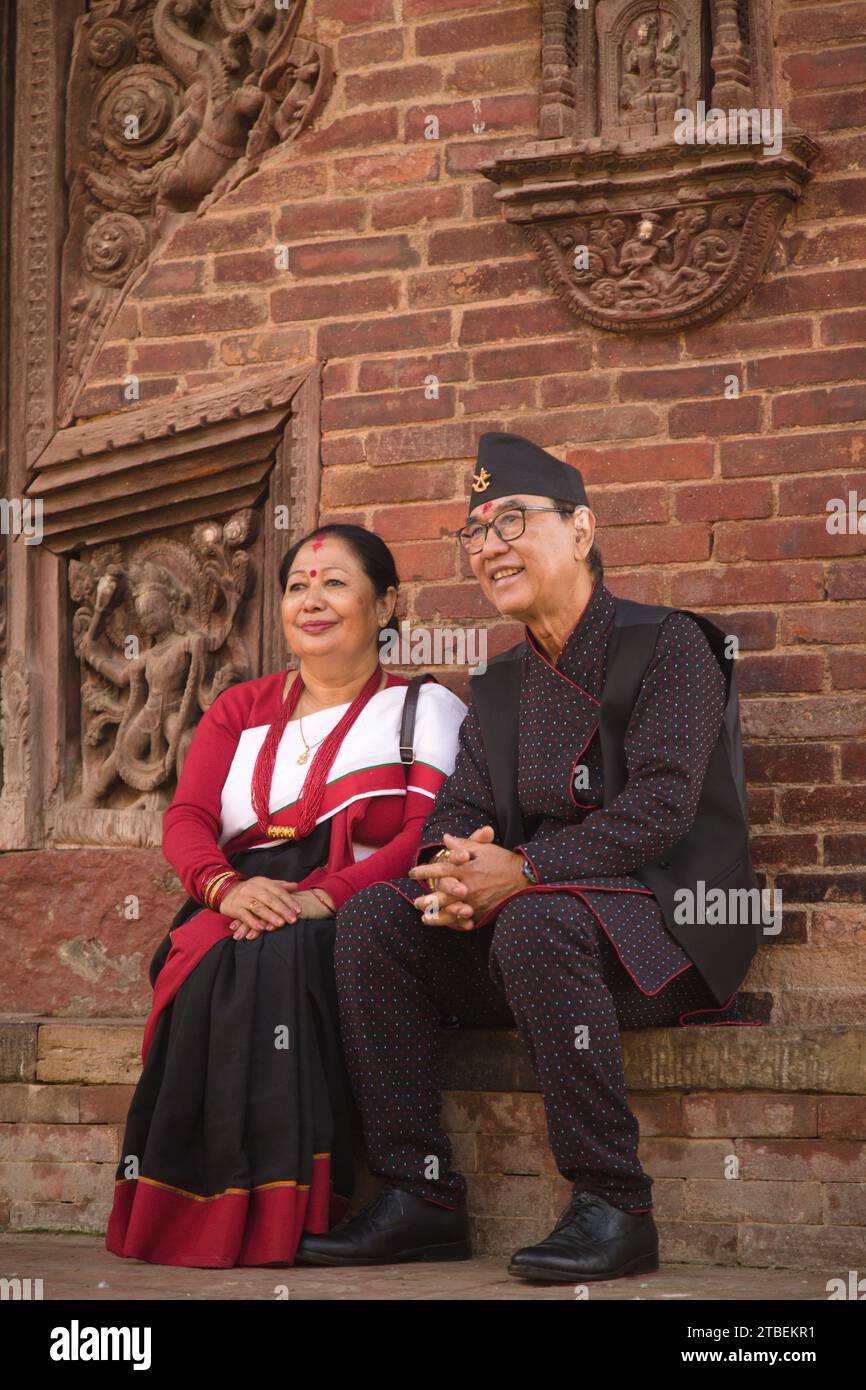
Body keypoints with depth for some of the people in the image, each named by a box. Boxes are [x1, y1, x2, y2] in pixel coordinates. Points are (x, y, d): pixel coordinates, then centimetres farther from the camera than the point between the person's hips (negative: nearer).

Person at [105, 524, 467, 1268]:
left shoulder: (423, 709, 11)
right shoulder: (240, 710, 23)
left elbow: (429, 835, -5)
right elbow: (186, 818, 8)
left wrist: (322, 897, -23)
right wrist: (227, 886, -17)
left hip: (357, 919, -3)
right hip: (239, 909, 3)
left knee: (278, 958, -37)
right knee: (211, 962, -33)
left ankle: (274, 1217, -31)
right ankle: (203, 1208, -28)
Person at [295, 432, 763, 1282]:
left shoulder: (668, 646, -6)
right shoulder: (500, 685, 17)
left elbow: (661, 805, -19)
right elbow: (458, 810, 10)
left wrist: (521, 872, -27)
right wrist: (451, 873, -16)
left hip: (667, 916, -7)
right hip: (513, 921, 7)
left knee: (535, 921, -37)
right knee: (372, 918, -13)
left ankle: (613, 1205, -29)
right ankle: (420, 1196, -13)